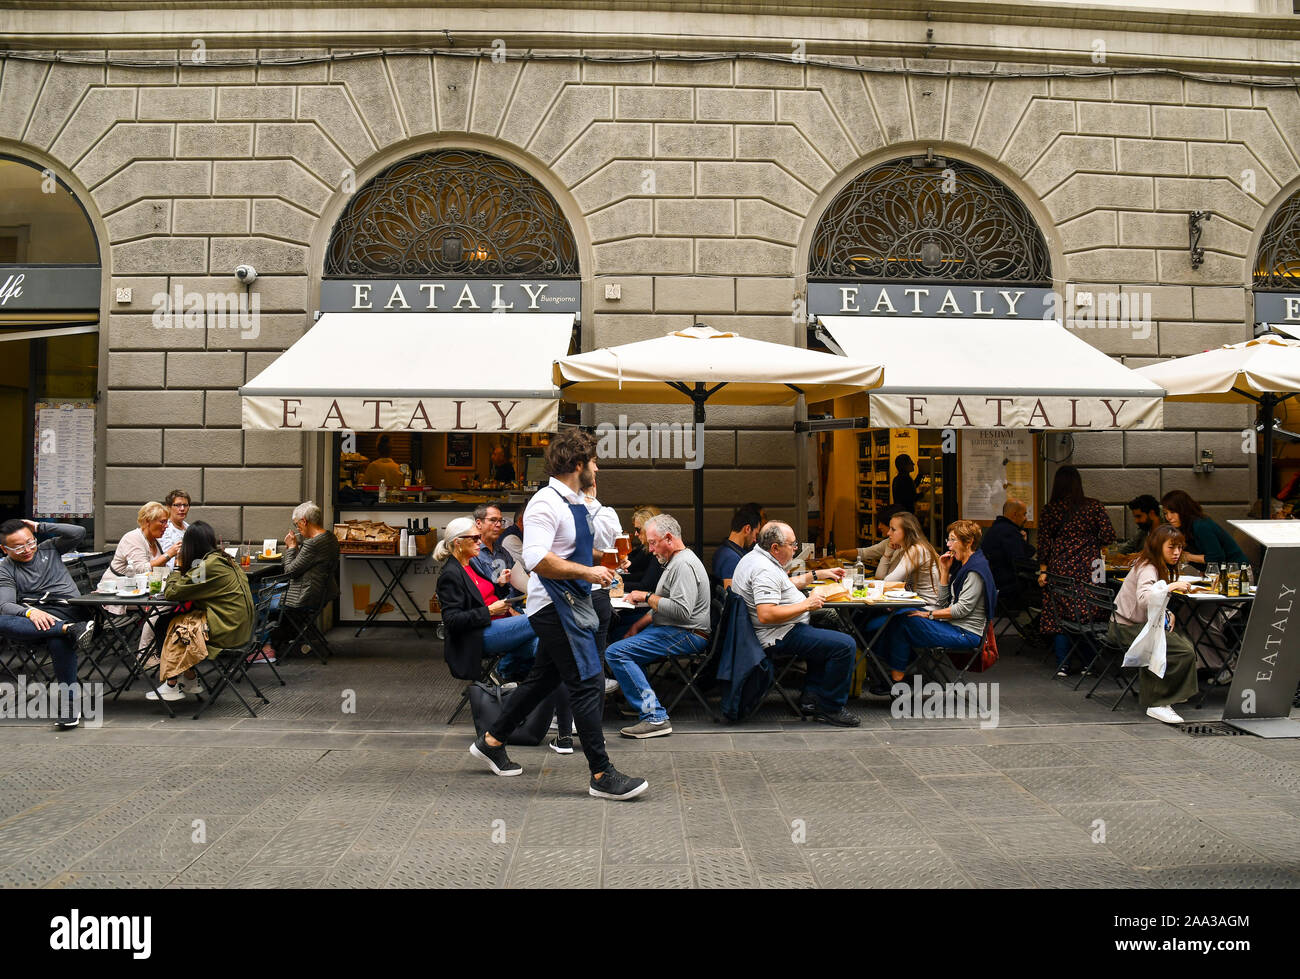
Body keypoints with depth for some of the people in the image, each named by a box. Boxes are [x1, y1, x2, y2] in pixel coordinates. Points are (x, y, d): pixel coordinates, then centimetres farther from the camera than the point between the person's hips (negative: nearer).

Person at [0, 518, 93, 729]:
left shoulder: (49, 549, 19)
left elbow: (79, 533, 6)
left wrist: (40, 527, 7)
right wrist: (30, 612, -26)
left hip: (68, 611, -1)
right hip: (32, 618, 1)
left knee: (58, 641, -36)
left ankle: (70, 700, -30)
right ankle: (69, 630, -44)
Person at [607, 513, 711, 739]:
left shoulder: (684, 564, -16)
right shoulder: (675, 561, 19)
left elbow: (681, 610, -27)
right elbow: (663, 607, 24)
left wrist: (648, 597, -16)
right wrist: (637, 627, 13)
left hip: (686, 635, -12)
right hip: (673, 631, 12)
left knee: (616, 652, -21)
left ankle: (655, 718, -24)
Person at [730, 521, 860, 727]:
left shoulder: (756, 557, 13)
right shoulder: (764, 570, -23)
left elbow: (784, 584, 31)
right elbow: (766, 615, -33)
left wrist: (817, 575, 27)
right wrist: (806, 605, -23)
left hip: (780, 631, 12)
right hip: (780, 636, -12)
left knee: (826, 639, 30)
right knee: (845, 645, -17)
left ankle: (810, 697, 22)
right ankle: (830, 708, -5)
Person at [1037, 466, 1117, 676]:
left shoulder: (1050, 509, 1)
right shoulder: (1094, 506, 2)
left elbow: (1044, 542, 1)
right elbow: (1109, 535, -2)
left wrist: (1043, 571, 6)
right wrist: (1093, 544, 17)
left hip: (1060, 568, 0)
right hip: (1087, 570, 0)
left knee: (1059, 616, 5)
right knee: (1087, 614, 7)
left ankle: (1062, 664, 4)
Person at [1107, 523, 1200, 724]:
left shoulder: (1161, 567, 14)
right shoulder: (1147, 568, -17)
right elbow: (1144, 598, -37)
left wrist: (1167, 614, 4)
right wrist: (1171, 586, -30)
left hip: (1139, 624, 10)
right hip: (1127, 629, -10)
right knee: (1184, 652, -21)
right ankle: (1158, 705, -15)